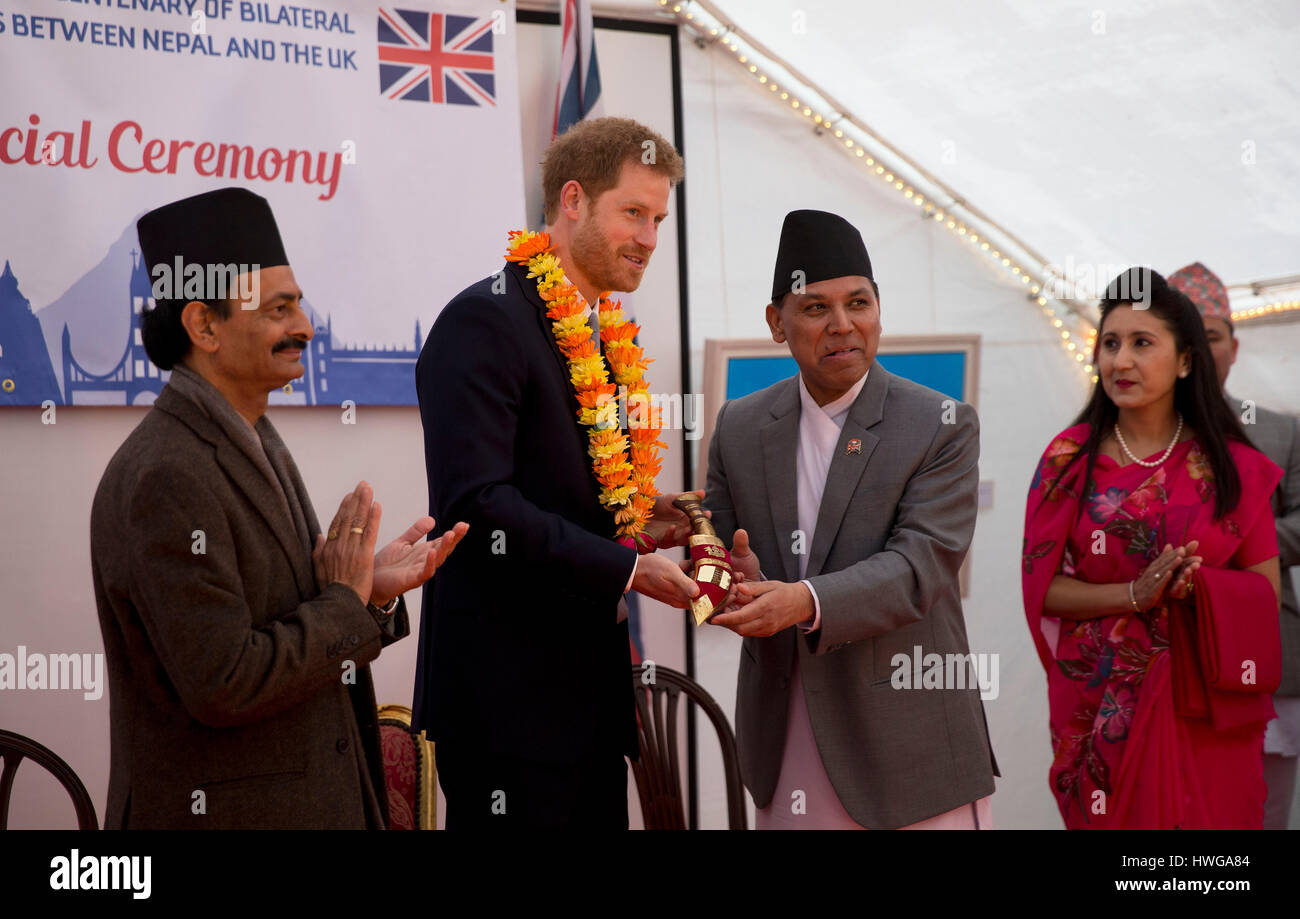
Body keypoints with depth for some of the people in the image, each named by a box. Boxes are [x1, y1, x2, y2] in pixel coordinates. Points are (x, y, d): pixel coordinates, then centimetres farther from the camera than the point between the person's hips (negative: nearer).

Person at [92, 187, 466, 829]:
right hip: (222, 810, -9)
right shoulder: (165, 477, -20)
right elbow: (222, 685, -23)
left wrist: (371, 590, -4)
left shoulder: (258, 446, 10)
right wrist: (343, 600, -13)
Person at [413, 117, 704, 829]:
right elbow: (475, 504, -22)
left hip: (591, 686, 9)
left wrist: (635, 526, 4)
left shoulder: (605, 338, 16)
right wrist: (627, 566, -19)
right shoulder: (485, 321, -13)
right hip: (508, 697, -9)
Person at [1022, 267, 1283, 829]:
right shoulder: (1069, 460, -1)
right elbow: (1042, 586, -4)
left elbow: (1266, 587, 1)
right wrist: (1134, 595, -19)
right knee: (1112, 822, 7)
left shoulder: (1234, 466, 0)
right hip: (1100, 705, 0)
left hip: (1207, 706, 1)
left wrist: (1196, 586, -19)